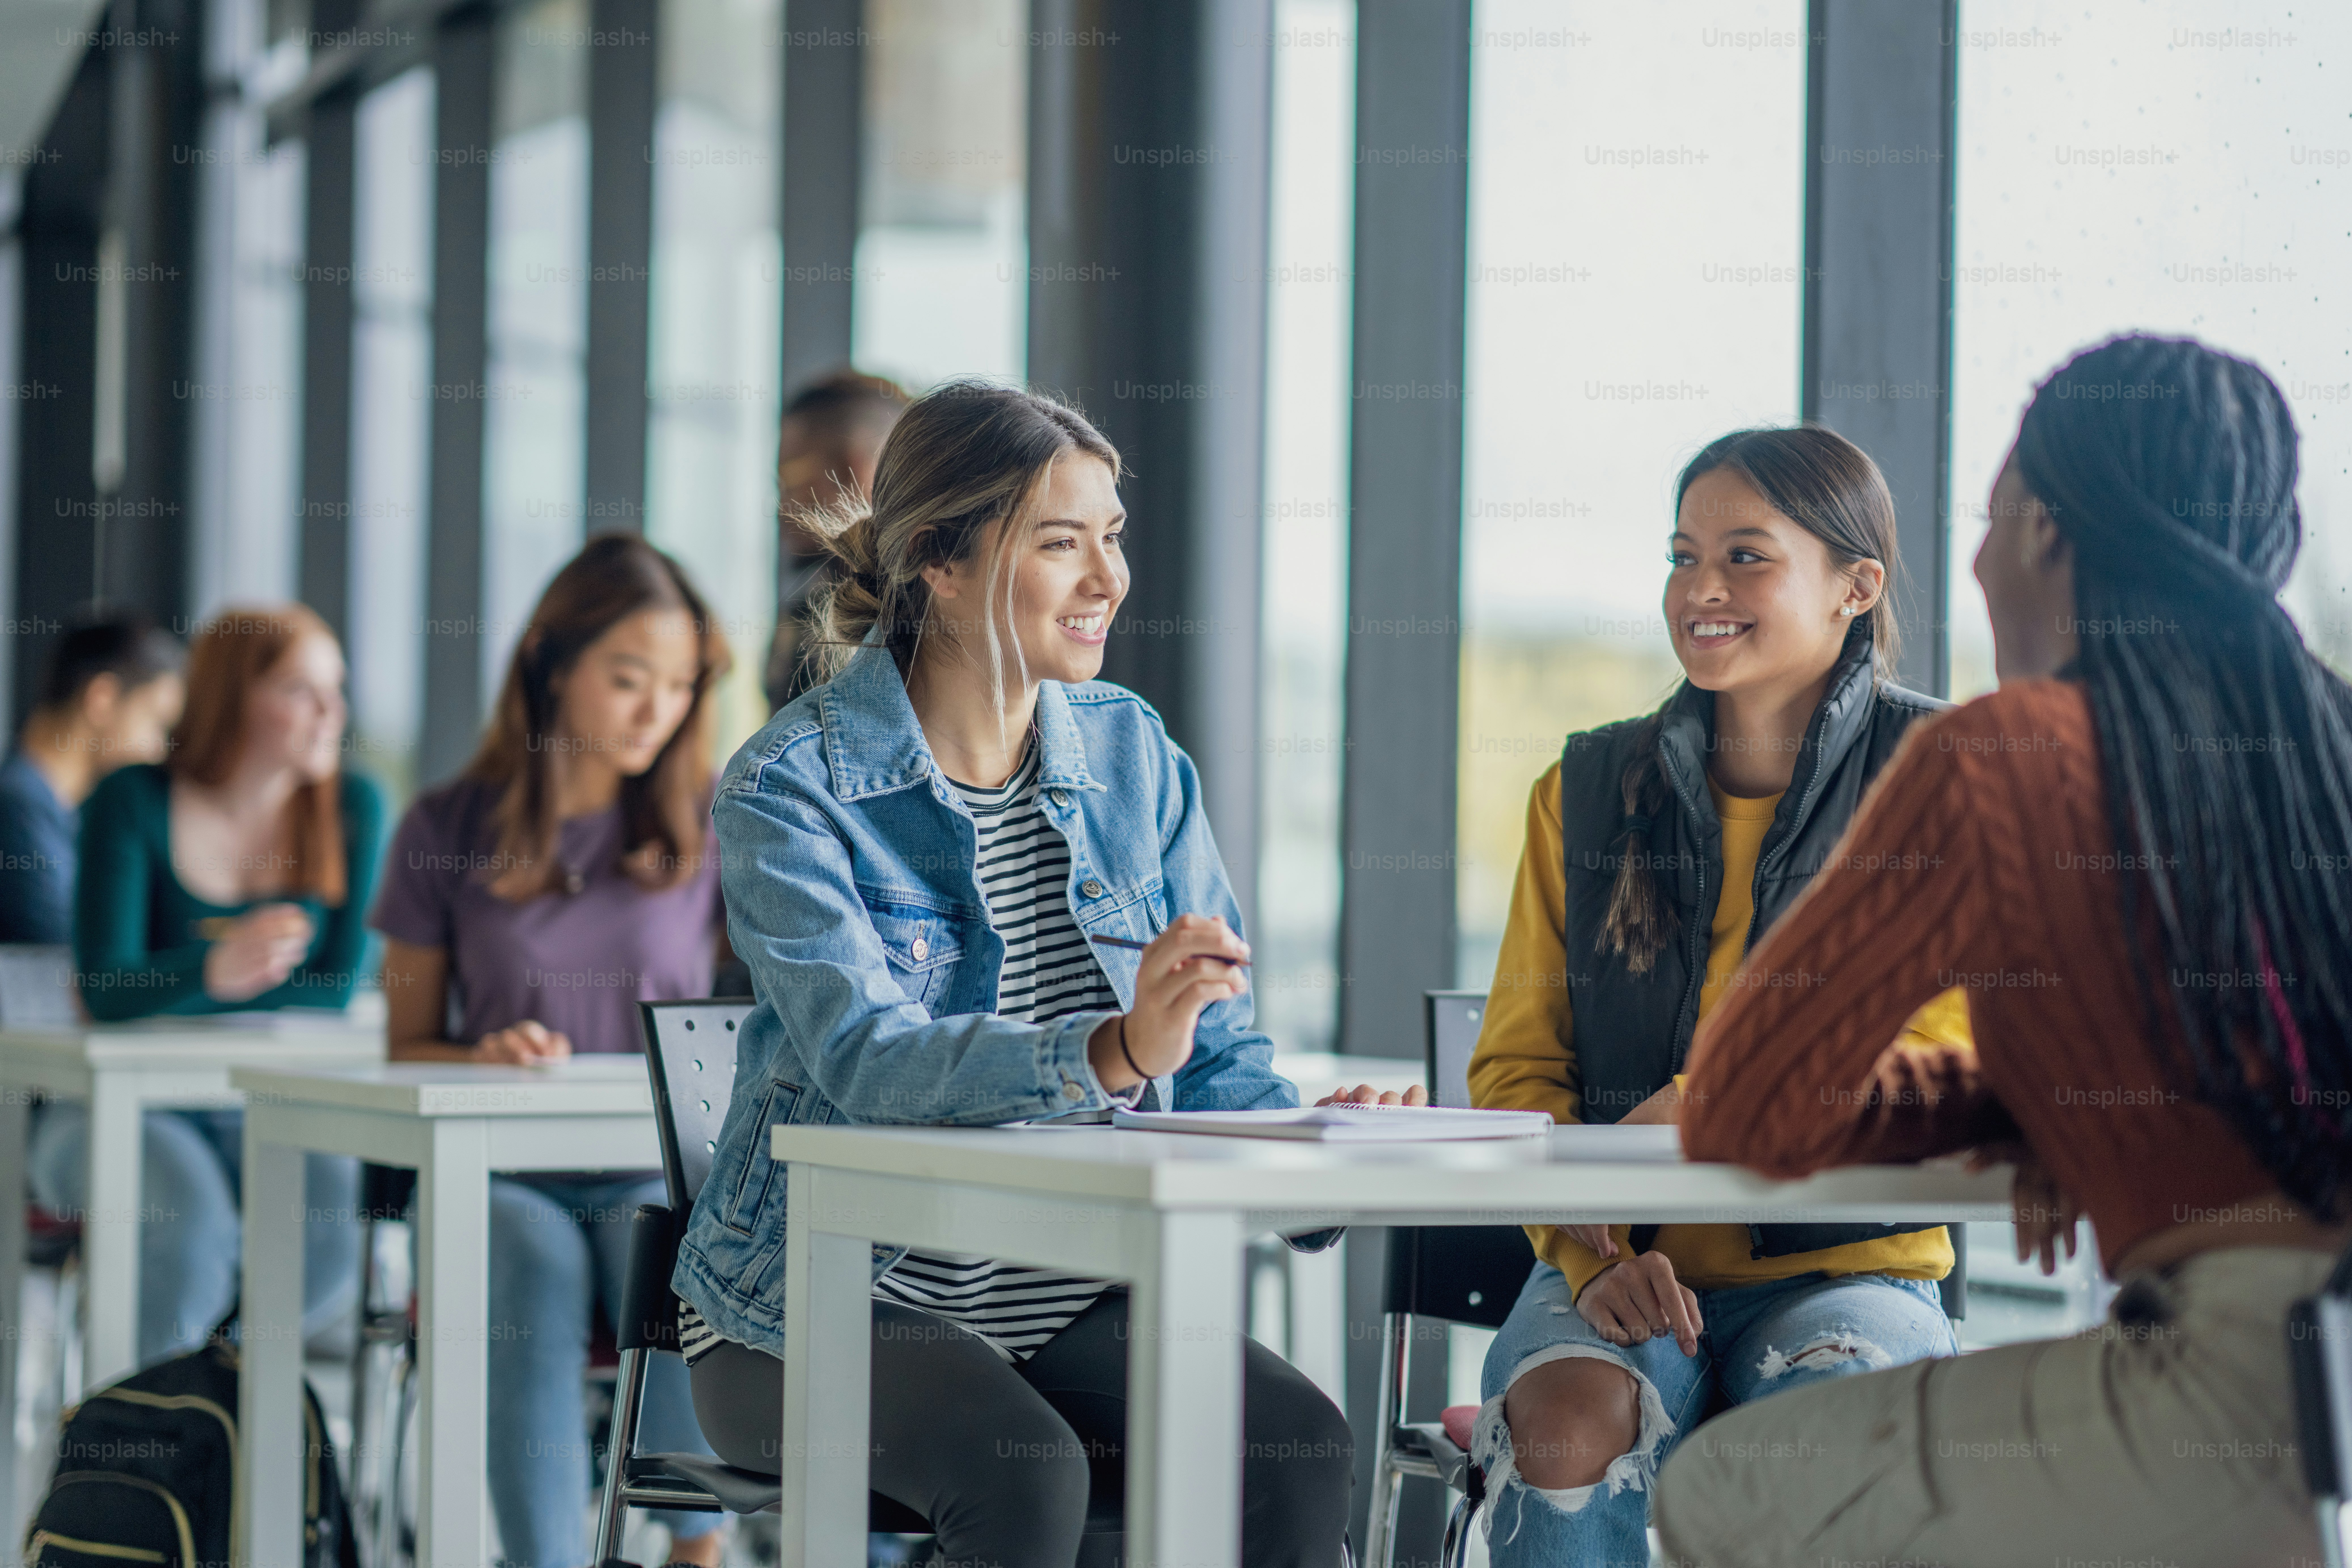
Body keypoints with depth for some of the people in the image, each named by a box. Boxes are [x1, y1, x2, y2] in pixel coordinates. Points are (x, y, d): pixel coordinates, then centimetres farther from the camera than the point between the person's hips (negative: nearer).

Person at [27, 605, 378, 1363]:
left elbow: (334, 989, -4)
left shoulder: (350, 808, 3)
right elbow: (108, 991, -18)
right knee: (189, 1215, -34)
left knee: (341, 1198, -29)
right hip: (127, 1105, -3)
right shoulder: (135, 804, -6)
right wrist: (216, 971, -39)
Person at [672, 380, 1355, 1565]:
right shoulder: (789, 788, -9)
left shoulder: (1135, 758, 9)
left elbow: (1218, 1054, 9)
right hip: (822, 1301, -5)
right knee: (1025, 1470, -34)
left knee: (1299, 1447, -23)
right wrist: (1108, 1054, -40)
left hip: (1068, 1293, 5)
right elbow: (865, 1054, -24)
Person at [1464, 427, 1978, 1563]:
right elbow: (1517, 1067, 9)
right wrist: (1594, 1249, -11)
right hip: (1626, 1266, 1)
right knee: (1573, 1426, -33)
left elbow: (1941, 1062, -4)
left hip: (1849, 1265, -1)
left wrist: (1704, 1107, -17)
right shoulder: (1588, 791, 12)